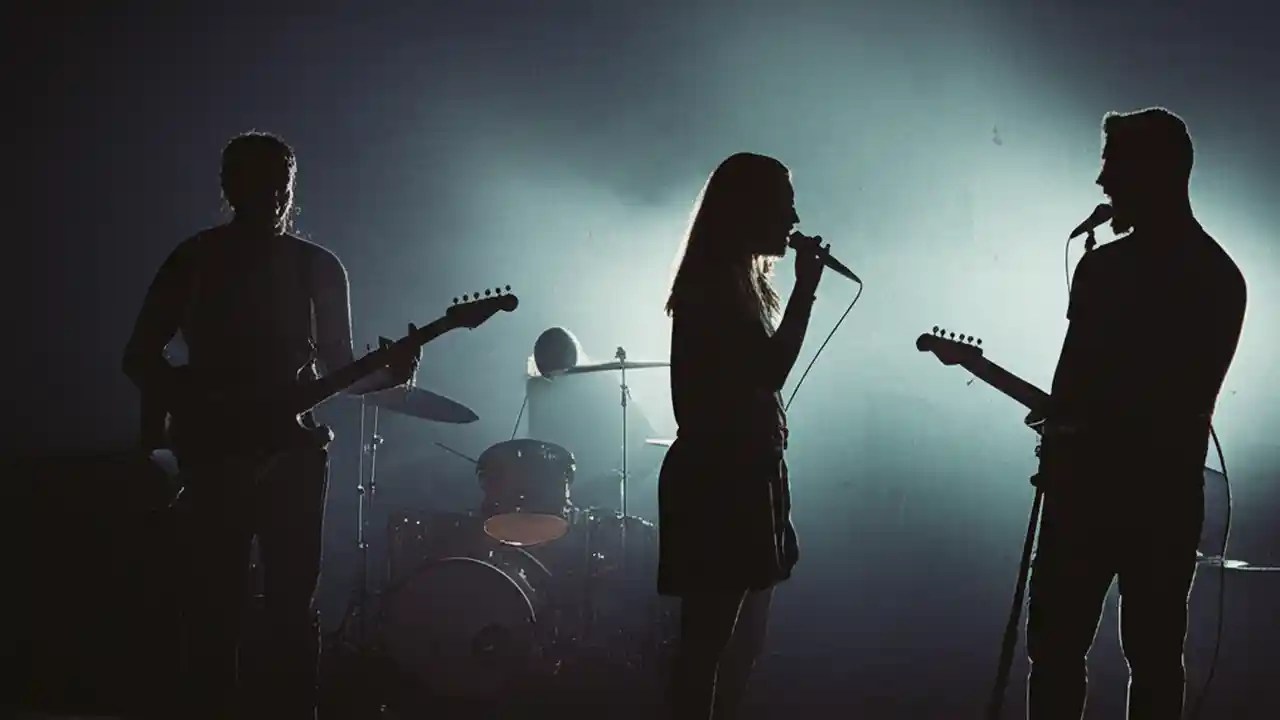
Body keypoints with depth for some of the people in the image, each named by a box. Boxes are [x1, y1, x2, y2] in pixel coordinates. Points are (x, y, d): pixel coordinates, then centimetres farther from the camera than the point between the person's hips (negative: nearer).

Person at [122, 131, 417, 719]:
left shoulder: (318, 267, 7)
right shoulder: (194, 261, 1)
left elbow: (339, 367, 9)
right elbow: (140, 356, 3)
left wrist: (388, 373, -11)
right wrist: (182, 398, -15)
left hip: (292, 453, 2)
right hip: (214, 456, -2)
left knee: (292, 604, 2)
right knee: (213, 605, -4)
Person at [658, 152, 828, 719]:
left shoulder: (737, 283, 17)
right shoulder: (712, 286, -13)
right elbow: (770, 370, -21)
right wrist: (806, 289, -16)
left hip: (741, 476, 10)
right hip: (716, 480, -10)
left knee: (741, 639, 14)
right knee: (710, 639, -7)